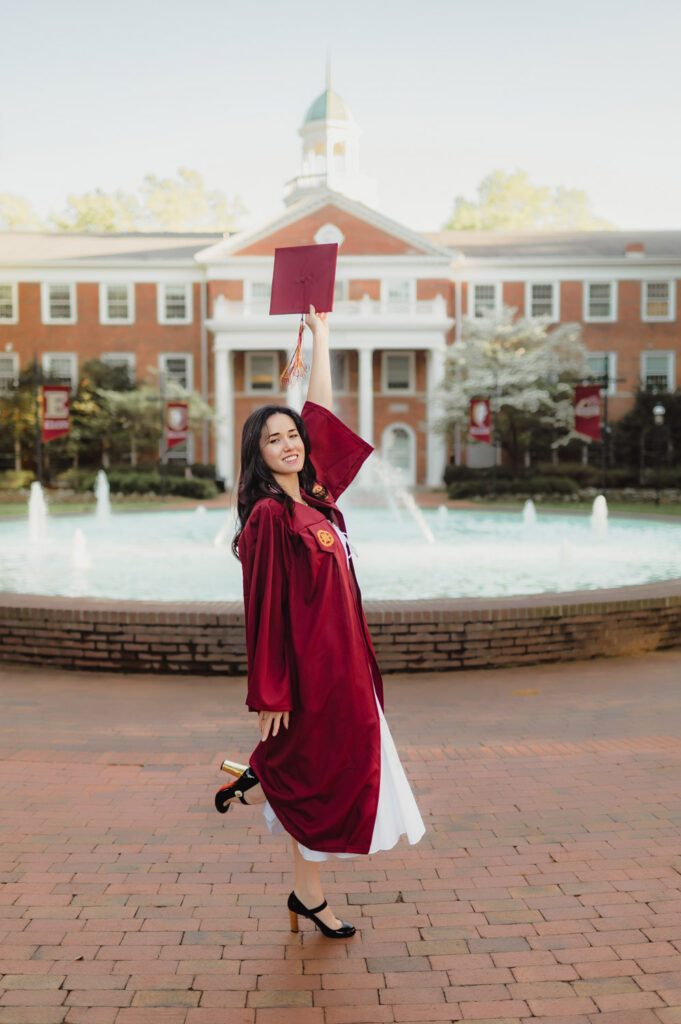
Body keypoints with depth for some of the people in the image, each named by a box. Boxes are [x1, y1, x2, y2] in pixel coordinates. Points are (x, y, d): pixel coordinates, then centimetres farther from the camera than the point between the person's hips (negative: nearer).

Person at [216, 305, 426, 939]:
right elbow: (265, 608, -16)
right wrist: (269, 695, -17)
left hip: (340, 659, 8)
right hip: (310, 665, -8)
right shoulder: (268, 515, -15)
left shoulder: (315, 495, 6)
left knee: (323, 781, 13)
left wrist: (320, 337, 20)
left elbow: (322, 414, 16)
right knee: (316, 779, 4)